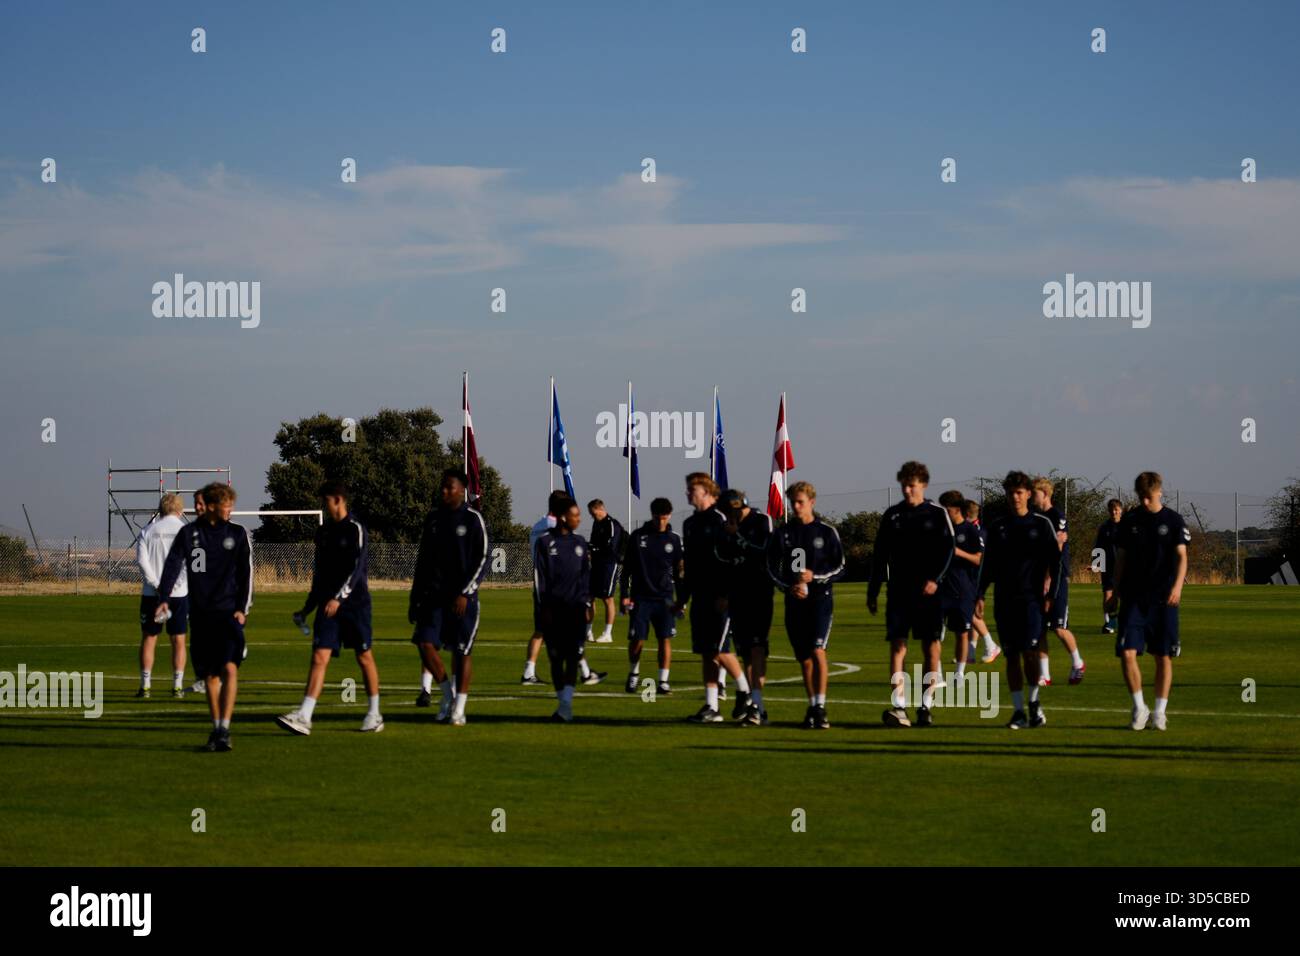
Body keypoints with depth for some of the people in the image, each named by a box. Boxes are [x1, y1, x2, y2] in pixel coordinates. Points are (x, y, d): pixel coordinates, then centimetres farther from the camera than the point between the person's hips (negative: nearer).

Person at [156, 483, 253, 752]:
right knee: (210, 674, 7)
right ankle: (216, 729, 17)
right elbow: (172, 565, -4)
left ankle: (224, 729, -18)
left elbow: (246, 573, 4)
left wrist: (243, 609, -5)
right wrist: (163, 597, -18)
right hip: (200, 613, 2)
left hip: (228, 612, -2)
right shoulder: (188, 533, 4)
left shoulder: (238, 534, 4)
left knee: (229, 668, -16)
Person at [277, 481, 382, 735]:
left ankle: (374, 715, 18)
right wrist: (309, 606, 19)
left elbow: (357, 568, -16)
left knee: (364, 657, 5)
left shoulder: (355, 530, -7)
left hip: (355, 602, -5)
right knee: (319, 657, -6)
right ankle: (303, 717, -15)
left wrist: (339, 598, -25)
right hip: (327, 605, 5)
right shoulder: (323, 532, 13)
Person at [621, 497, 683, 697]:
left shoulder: (674, 539, 5)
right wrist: (624, 594, -1)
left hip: (664, 598, 1)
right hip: (640, 597, -1)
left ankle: (663, 682, 0)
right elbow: (627, 567, 5)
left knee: (665, 639, -5)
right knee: (637, 639, -3)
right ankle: (633, 673, 22)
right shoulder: (638, 536, 1)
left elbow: (678, 571, 11)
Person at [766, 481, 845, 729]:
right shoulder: (782, 534, 8)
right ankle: (811, 708, 16)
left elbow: (839, 567, 2)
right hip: (794, 601, 3)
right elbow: (772, 568, 8)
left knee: (817, 650, -17)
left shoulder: (826, 532, 2)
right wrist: (789, 587, -9)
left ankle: (821, 708, -18)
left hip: (821, 599, -3)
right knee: (804, 659, 7)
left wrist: (815, 577, -14)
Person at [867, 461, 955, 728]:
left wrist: (935, 579, -15)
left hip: (929, 592, -1)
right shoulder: (892, 515, 9)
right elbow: (879, 555, 12)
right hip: (899, 592, 1)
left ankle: (925, 707, 9)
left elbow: (947, 550, -2)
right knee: (897, 646, -8)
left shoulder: (937, 514, 2)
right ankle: (898, 708, -14)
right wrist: (872, 591, 10)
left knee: (931, 647, 1)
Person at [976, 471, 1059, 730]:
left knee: (1029, 651, -12)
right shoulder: (997, 527, 11)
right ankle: (1018, 711, 5)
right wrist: (980, 595, 6)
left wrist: (1050, 595, -4)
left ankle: (1034, 701, 6)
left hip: (1031, 598, -3)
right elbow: (988, 564, 15)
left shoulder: (1041, 524, 3)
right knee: (1012, 655, 2)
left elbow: (1055, 562, 3)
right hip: (1004, 600, 3)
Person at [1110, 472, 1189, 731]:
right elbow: (1121, 558, 13)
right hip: (1133, 598, 1)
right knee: (1127, 653, -10)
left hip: (1163, 600, -1)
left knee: (1163, 657, 2)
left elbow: (1181, 556, -5)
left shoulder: (1173, 520, 1)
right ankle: (1139, 707, 4)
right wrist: (1115, 593, 11)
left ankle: (1160, 711, 13)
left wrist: (1177, 585, -20)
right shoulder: (1130, 521, 7)